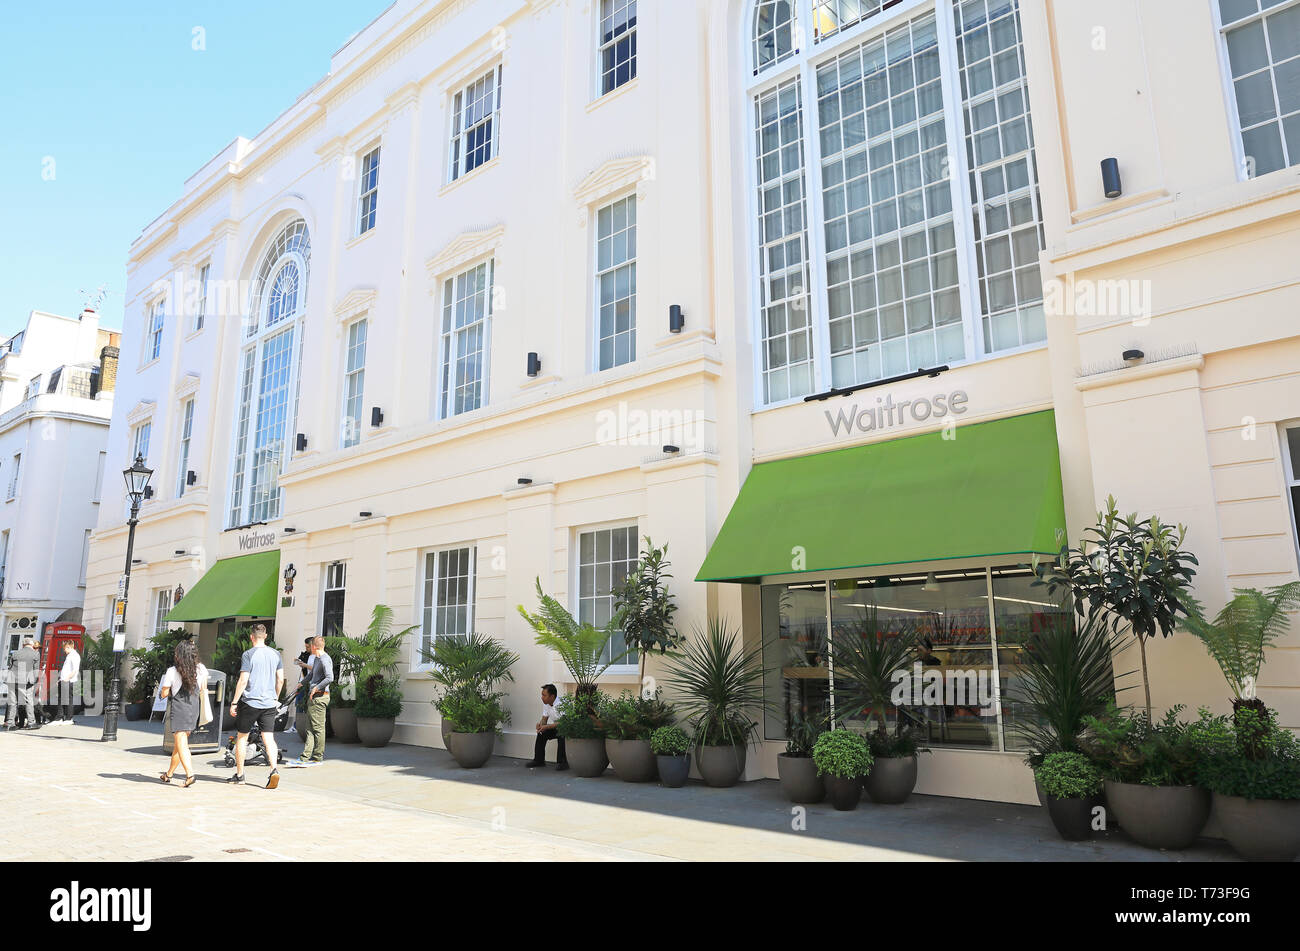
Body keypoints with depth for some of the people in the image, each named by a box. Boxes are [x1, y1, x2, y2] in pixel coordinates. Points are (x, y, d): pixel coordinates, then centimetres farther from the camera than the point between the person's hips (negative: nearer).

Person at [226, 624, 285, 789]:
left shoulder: (248, 655, -8)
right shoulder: (275, 654, 6)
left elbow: (243, 681, -12)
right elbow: (280, 679, 9)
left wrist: (234, 703, -6)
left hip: (250, 702, -3)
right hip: (269, 703, 4)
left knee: (241, 737, 12)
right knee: (269, 738, 1)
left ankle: (239, 775, 19)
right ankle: (274, 769, -18)